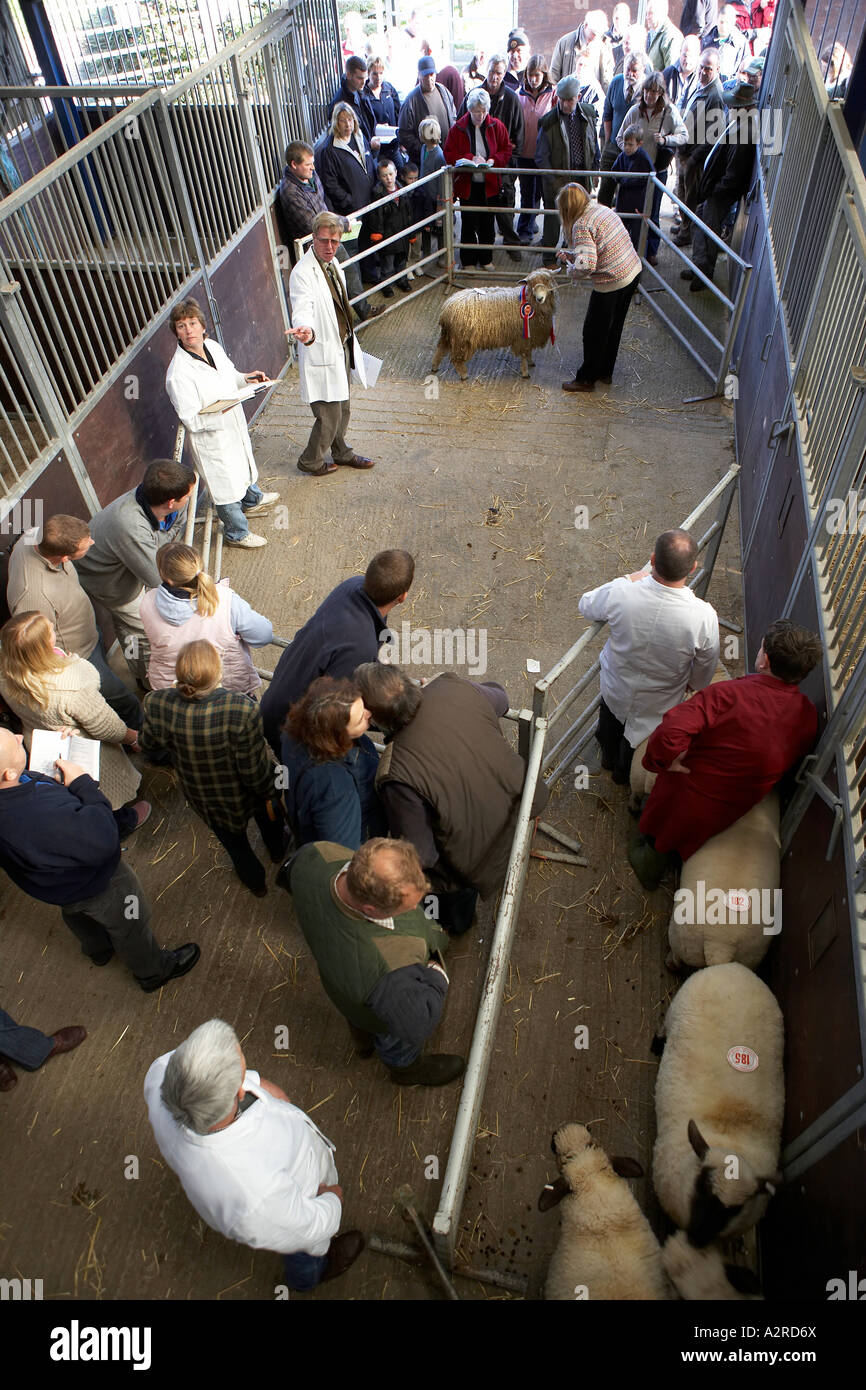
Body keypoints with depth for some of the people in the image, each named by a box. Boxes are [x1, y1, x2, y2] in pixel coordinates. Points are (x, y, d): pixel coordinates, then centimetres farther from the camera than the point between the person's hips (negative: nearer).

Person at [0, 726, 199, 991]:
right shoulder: (41, 817, -50)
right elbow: (104, 840, -38)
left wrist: (55, 784, -16)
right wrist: (82, 784, -32)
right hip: (92, 886, -7)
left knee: (78, 915, 38)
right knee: (129, 926, 23)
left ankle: (98, 949, 70)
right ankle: (154, 971, 52)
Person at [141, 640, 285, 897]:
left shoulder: (157, 705, -30)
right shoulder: (242, 709, -40)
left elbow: (150, 746, -7)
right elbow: (254, 769, -28)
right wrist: (269, 794, -6)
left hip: (201, 797, 2)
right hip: (243, 794, -2)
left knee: (233, 840, 32)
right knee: (267, 812, 36)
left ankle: (255, 880, 60)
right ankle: (277, 850, 67)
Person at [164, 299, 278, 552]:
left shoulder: (213, 346, -5)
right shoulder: (178, 374, -29)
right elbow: (190, 420, -27)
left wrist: (245, 378, -3)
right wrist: (220, 412, -37)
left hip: (235, 426, 8)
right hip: (211, 439, -8)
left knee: (243, 463, 32)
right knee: (226, 486, 7)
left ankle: (252, 500, 62)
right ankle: (237, 533, 29)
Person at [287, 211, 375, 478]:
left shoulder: (332, 265, 7)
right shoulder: (302, 273, -21)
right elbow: (302, 311, -35)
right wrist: (307, 331, -57)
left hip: (341, 348, 9)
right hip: (321, 354, -9)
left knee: (342, 409, 21)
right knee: (329, 416, -3)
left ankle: (342, 453, 42)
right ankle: (310, 461, 19)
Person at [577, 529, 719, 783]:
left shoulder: (620, 593, -37)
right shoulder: (704, 617, -36)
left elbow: (586, 607, -11)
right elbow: (706, 665, -15)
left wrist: (631, 580, -4)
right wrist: (695, 685, 9)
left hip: (615, 686, 1)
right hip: (658, 703, -1)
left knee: (611, 723, 36)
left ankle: (609, 758, 66)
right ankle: (624, 773, 62)